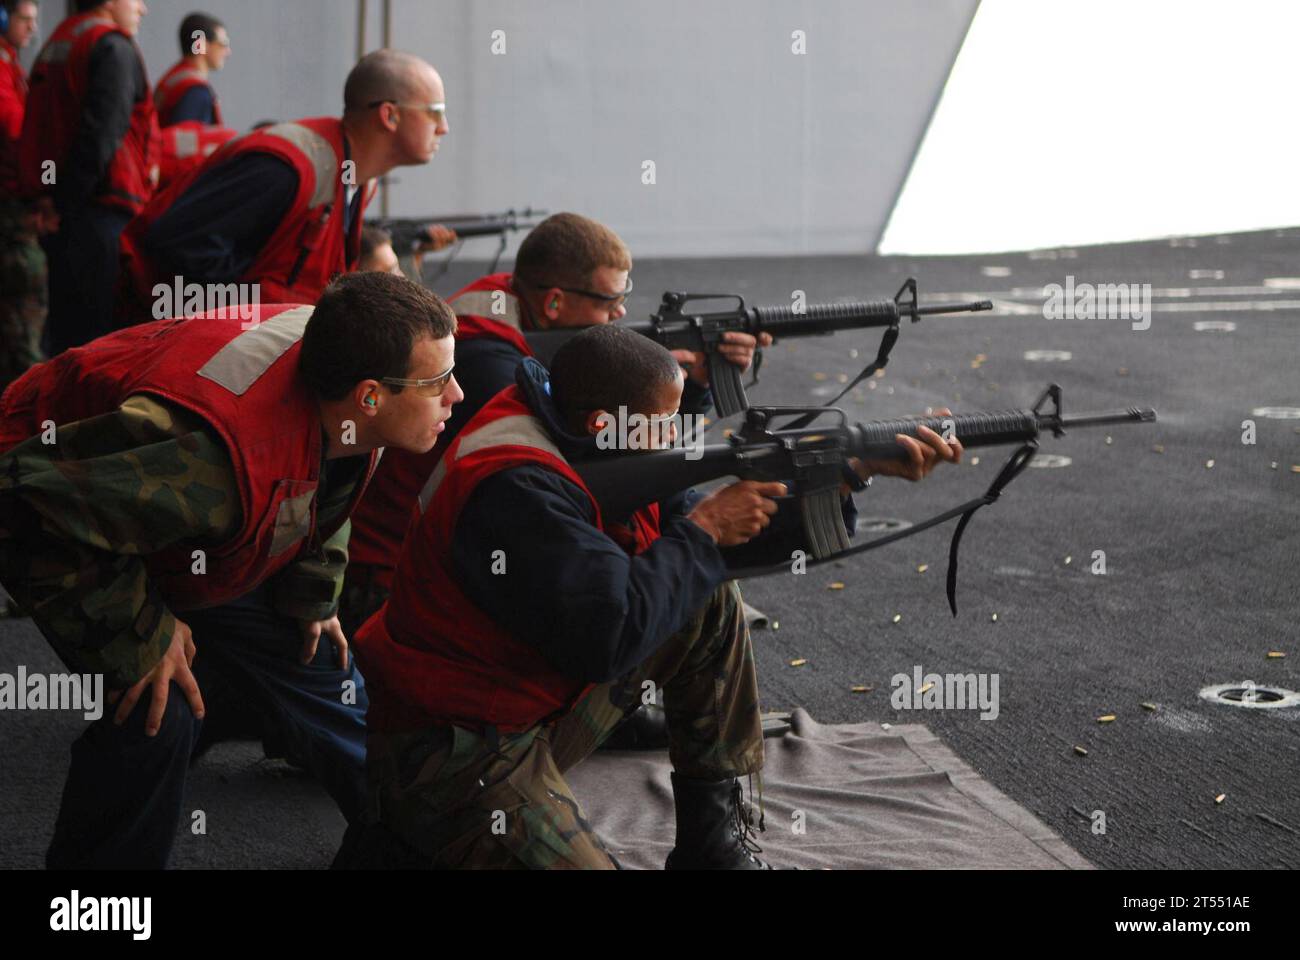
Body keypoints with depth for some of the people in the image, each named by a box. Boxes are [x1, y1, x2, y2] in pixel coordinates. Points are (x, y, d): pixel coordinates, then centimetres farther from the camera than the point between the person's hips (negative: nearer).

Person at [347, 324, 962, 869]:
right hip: (455, 754, -9)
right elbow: (607, 637, -33)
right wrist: (703, 531, -20)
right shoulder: (514, 491, -28)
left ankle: (714, 837, 11)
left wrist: (864, 464, 2)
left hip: (544, 708, 9)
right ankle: (400, 846, -1)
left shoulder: (607, 458, 0)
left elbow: (735, 528, 9)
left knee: (712, 606, 4)